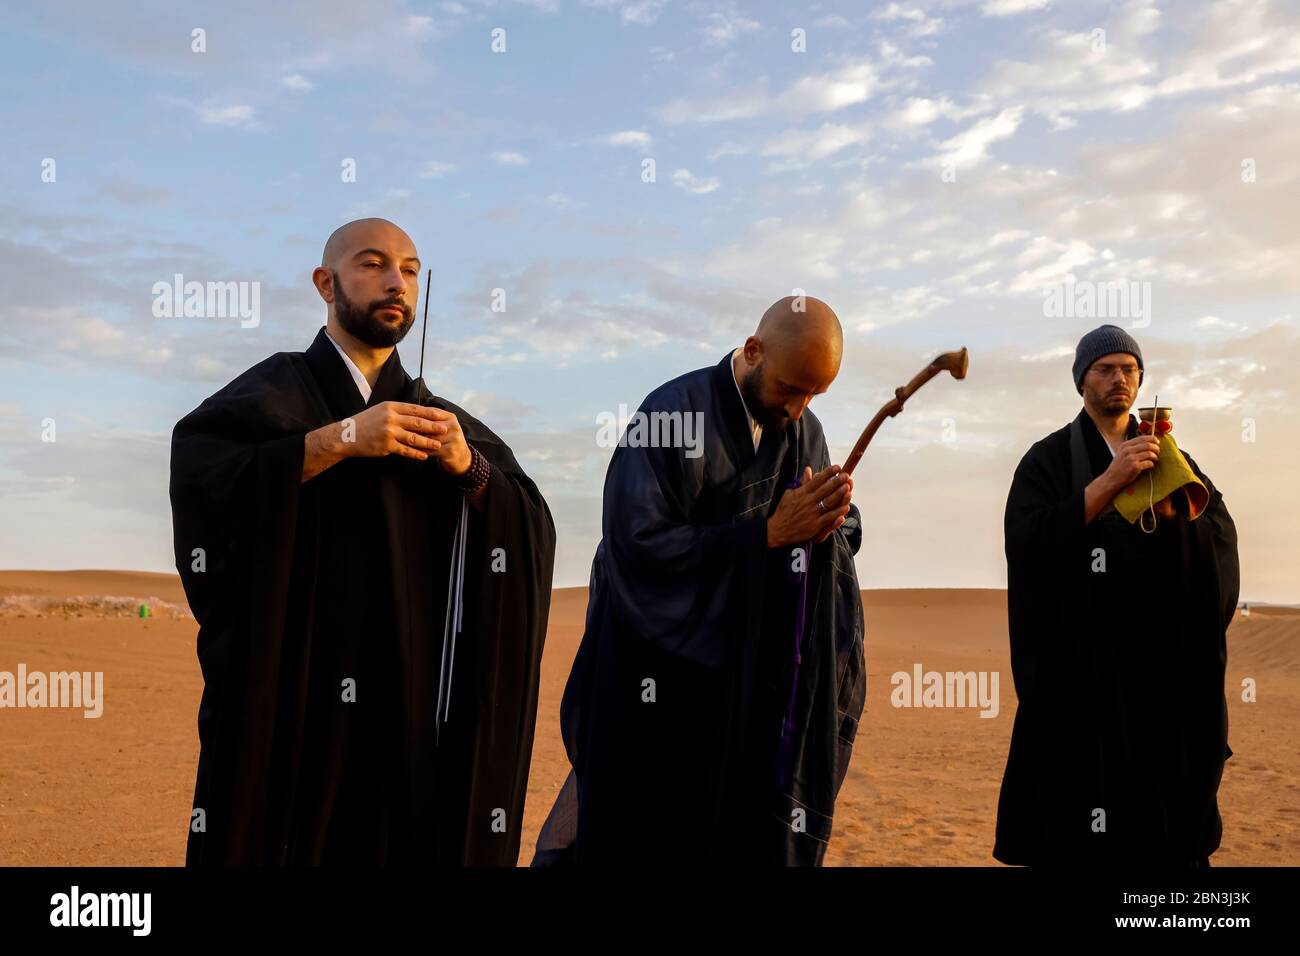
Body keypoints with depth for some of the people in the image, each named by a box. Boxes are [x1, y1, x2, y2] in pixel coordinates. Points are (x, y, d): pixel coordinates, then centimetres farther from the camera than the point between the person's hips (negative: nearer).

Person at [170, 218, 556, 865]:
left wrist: (470, 469, -11)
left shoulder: (442, 421, 14)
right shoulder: (272, 393, 2)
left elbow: (534, 537, 5)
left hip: (417, 713, 3)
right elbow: (197, 472, -19)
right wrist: (342, 438, -21)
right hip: (293, 703, -3)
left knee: (409, 843, 6)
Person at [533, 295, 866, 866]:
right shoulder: (673, 412, -17)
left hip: (747, 674, 5)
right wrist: (770, 532, -25)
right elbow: (637, 544, -23)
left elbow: (845, 532, 4)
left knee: (744, 830, 8)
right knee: (647, 833, 4)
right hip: (658, 657, -5)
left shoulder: (805, 432, 2)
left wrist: (828, 526, -21)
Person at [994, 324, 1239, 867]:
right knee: (1079, 802, -4)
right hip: (1080, 664, -3)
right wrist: (1110, 481, -20)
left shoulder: (1170, 458, 14)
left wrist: (1166, 506, -18)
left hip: (1164, 660, 3)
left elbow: (1222, 538, 2)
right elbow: (1029, 542, -15)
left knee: (1166, 802, 4)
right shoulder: (1047, 460, 2)